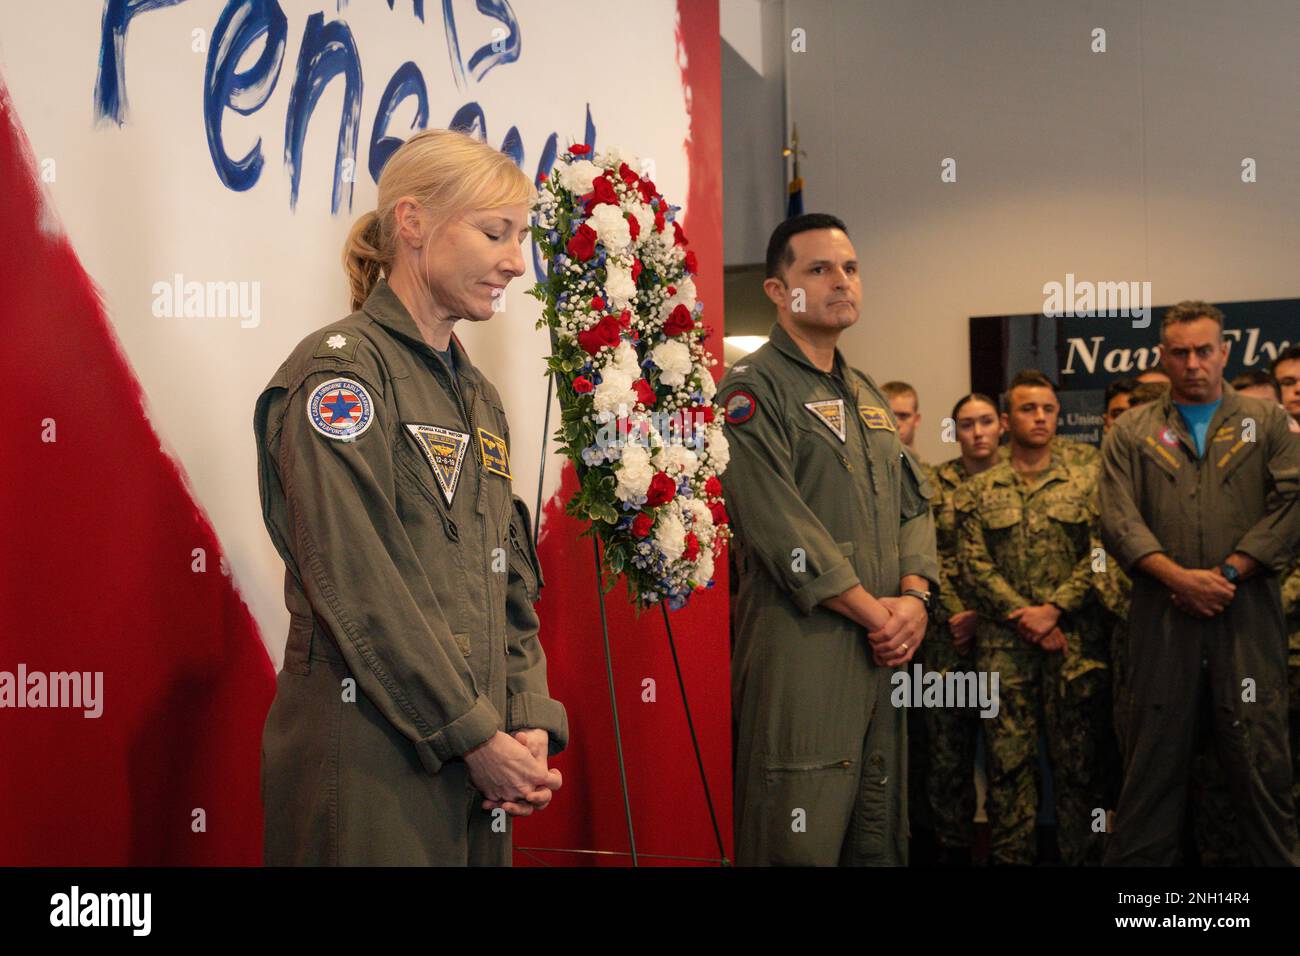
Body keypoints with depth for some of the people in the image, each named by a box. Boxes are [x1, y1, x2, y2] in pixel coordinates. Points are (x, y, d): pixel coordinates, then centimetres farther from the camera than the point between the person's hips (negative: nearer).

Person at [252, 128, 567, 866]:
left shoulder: (478, 394, 15)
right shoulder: (339, 369, -10)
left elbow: (513, 581, 13)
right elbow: (355, 588, -18)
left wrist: (530, 723, 0)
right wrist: (476, 735, -15)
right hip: (368, 766, -7)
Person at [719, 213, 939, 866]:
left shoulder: (867, 397, 20)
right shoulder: (753, 389, -7)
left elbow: (914, 504, 18)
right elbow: (778, 525, -16)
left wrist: (913, 597, -1)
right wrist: (875, 612, -13)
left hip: (882, 647, 8)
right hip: (801, 647, -8)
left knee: (880, 837, 13)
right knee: (800, 842, -5)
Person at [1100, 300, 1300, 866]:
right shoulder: (1131, 433, 12)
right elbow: (1118, 521, 0)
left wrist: (1227, 573, -11)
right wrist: (1179, 577, -13)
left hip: (1248, 615, 0)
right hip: (1162, 619, 0)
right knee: (1154, 758, 5)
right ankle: (1136, 861, 12)